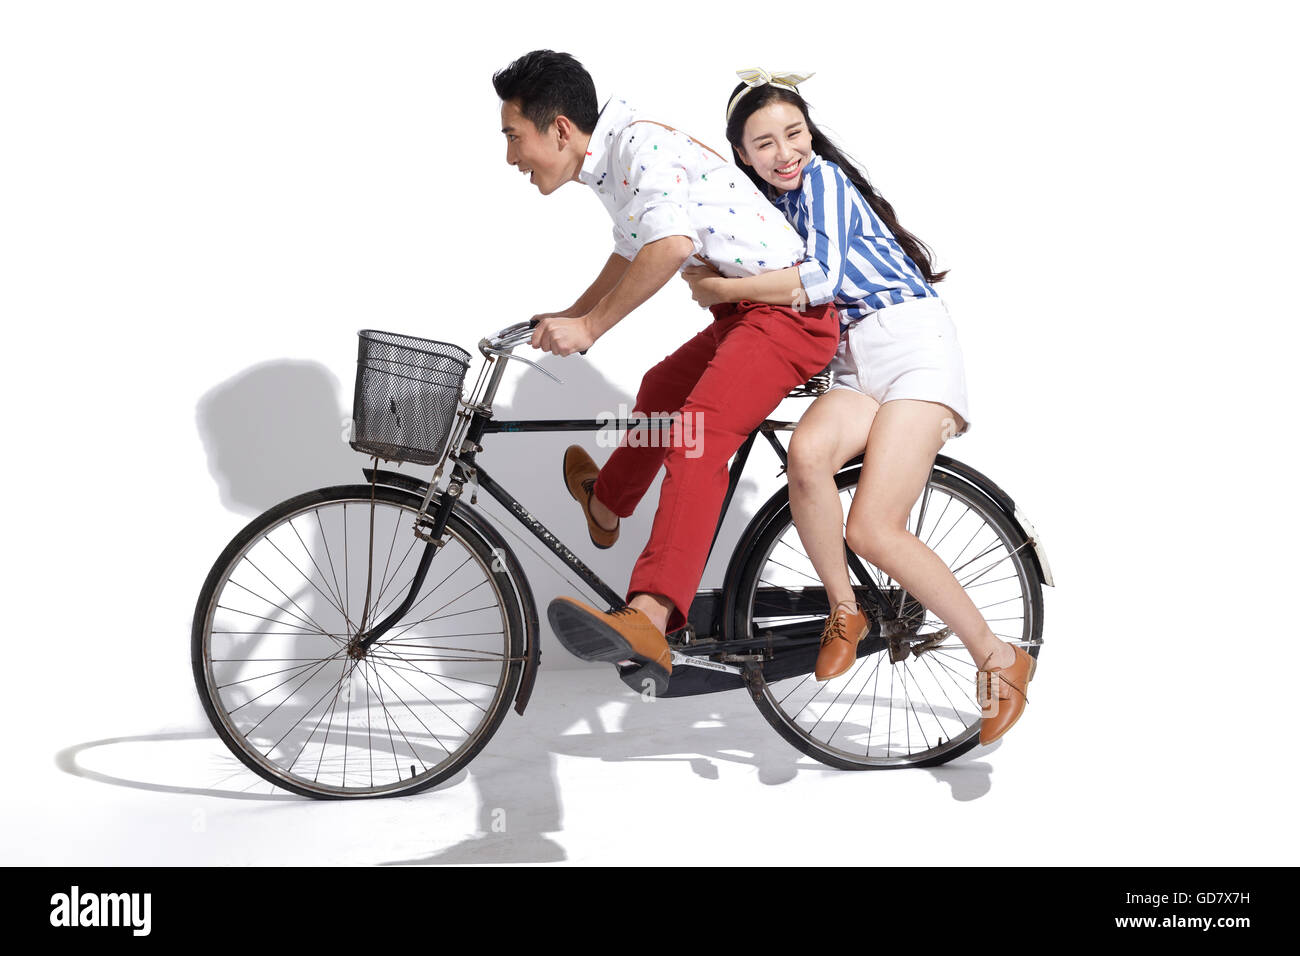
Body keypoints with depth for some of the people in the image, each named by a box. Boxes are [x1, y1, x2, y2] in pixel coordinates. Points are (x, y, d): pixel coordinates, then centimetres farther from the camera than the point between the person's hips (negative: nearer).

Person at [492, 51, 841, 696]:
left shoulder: (641, 143, -19)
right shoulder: (609, 165, 13)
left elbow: (670, 245, -37)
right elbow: (632, 254, 31)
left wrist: (591, 327, -30)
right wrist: (567, 317, 36)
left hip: (788, 314, -11)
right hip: (743, 313, 11)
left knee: (696, 437, -29)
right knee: (662, 391, 30)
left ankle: (646, 625, -44)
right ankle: (606, 503, 57)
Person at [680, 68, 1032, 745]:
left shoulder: (821, 175, -5)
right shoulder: (768, 202, 20)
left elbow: (819, 278, -19)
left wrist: (719, 288, -12)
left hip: (913, 346, -6)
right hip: (854, 365, 6)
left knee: (872, 531, -20)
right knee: (806, 452, -29)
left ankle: (998, 658, -2)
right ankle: (844, 611, -9)